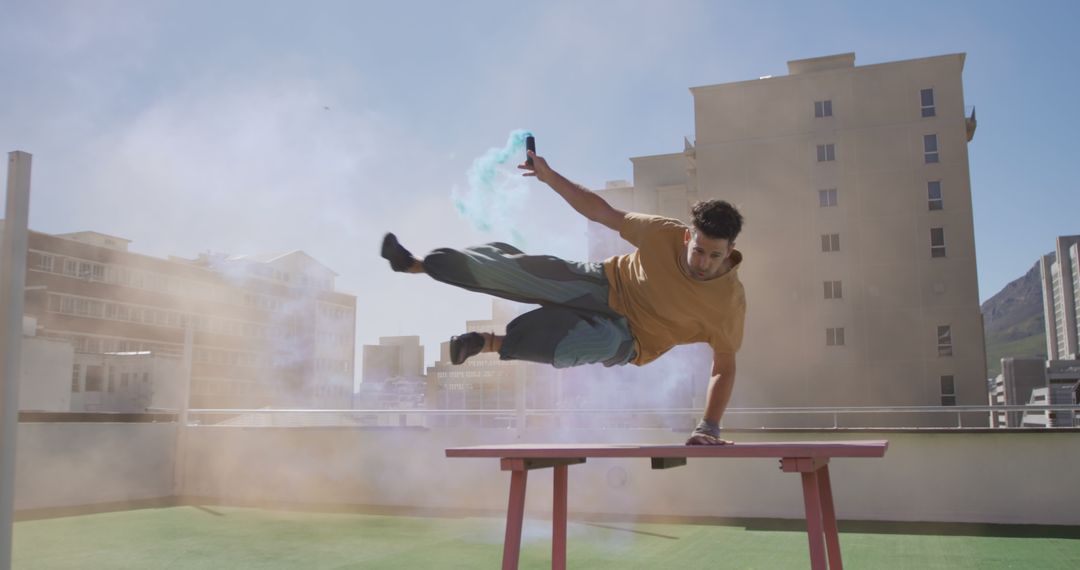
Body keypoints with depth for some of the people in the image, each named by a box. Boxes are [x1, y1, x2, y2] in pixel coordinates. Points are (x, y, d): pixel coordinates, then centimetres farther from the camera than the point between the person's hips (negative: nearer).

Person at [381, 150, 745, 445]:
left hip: (627, 337, -3)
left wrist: (709, 427, -25)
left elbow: (724, 368, -13)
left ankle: (492, 343, -26)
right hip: (605, 285, 3)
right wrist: (549, 176, -10)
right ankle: (415, 264, 6)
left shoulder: (730, 302, -22)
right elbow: (601, 212, -6)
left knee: (602, 342, -42)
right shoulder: (667, 234, -17)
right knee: (510, 264, -11)